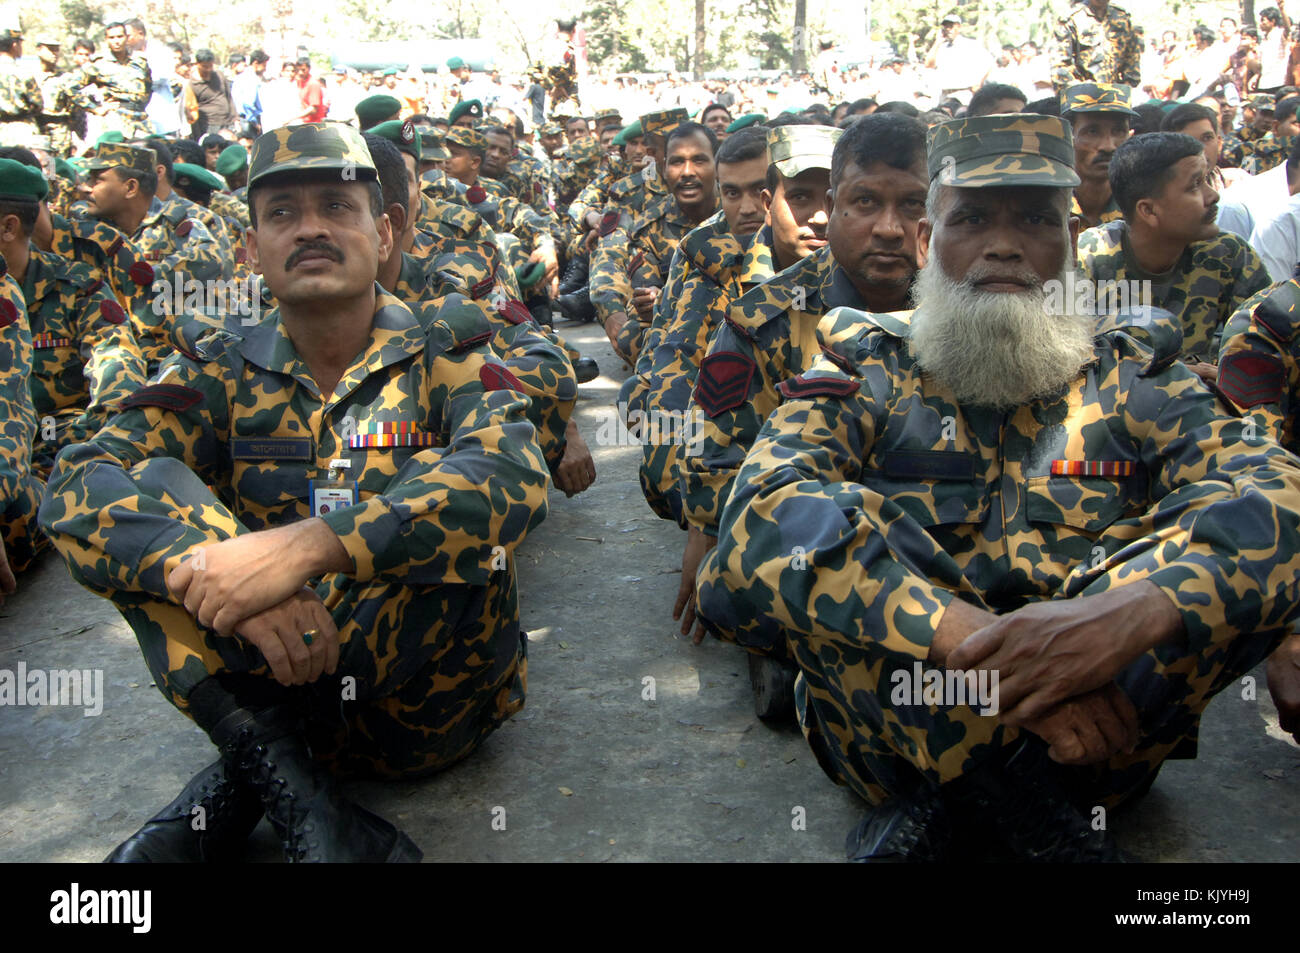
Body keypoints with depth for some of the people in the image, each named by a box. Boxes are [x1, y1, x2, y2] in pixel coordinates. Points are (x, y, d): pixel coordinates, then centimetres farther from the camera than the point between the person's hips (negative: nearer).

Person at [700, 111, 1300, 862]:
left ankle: (940, 810, -19)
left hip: (1098, 727, 2)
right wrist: (972, 639, -33)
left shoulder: (1132, 383, 6)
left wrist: (1135, 609, -34)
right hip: (891, 731, -1)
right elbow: (765, 516, -20)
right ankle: (1046, 821, -21)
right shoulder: (864, 375, 1)